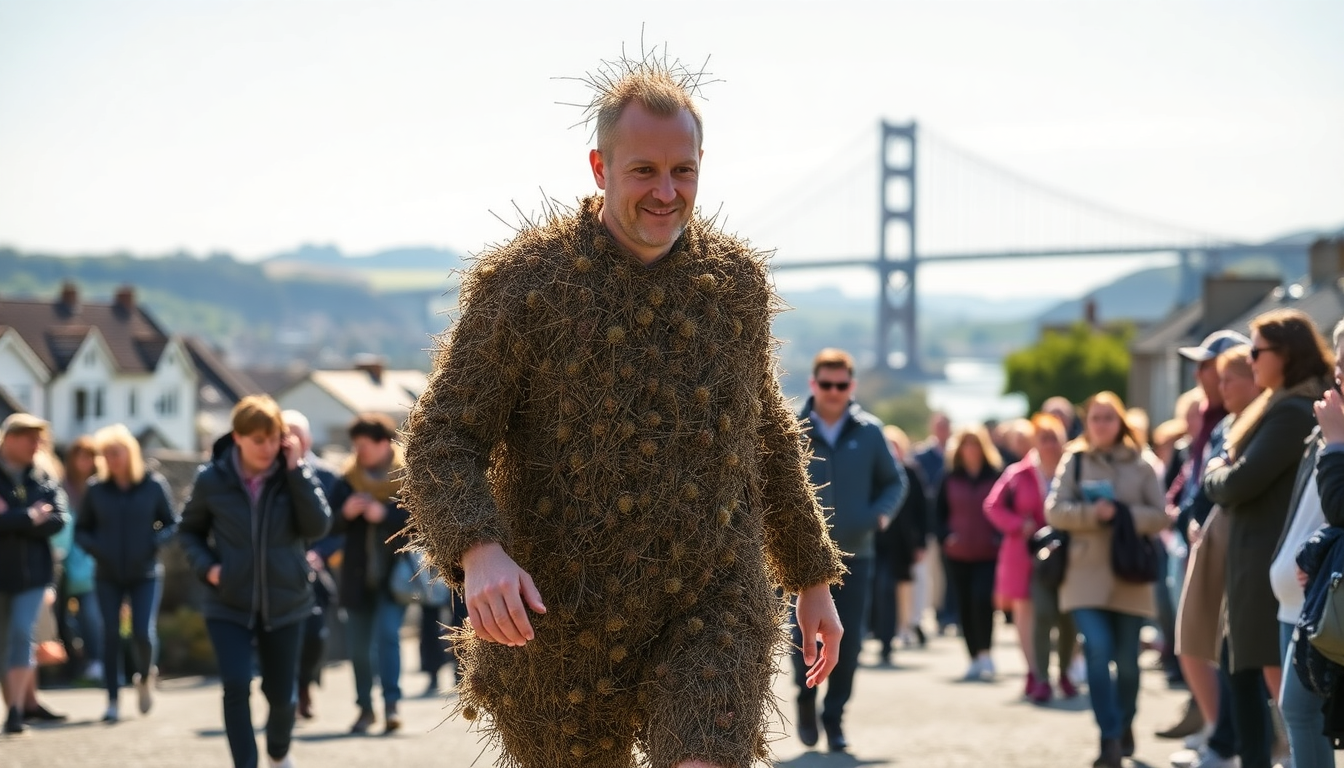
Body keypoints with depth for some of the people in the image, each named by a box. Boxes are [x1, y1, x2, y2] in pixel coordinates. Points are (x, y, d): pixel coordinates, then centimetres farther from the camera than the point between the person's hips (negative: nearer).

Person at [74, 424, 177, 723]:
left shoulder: (154, 485, -3)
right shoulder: (96, 490, 1)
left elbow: (172, 524, 4)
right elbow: (81, 530, 9)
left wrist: (155, 542, -14)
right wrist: (95, 548, -11)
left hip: (145, 575, -1)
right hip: (108, 576, 1)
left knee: (144, 633, -11)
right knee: (111, 635, -3)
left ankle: (145, 676, 20)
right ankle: (112, 700, 6)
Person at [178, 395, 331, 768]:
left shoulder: (293, 474, -7)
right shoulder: (212, 478, -7)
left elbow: (317, 527, -18)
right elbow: (189, 530, 8)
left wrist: (297, 470, -22)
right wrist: (205, 565, -9)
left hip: (285, 604, 1)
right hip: (229, 606, -1)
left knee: (282, 693, 12)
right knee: (236, 687, -17)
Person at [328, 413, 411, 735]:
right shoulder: (349, 478, 6)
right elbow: (329, 525, 6)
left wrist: (385, 515, -22)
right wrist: (345, 513, -14)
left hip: (394, 572, -4)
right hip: (358, 574, 4)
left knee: (388, 633, -17)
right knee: (358, 644, 7)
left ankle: (391, 705, -17)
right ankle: (365, 706, 20)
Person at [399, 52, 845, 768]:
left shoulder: (736, 281, 5)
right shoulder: (523, 282, -7)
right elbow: (440, 439, -10)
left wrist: (812, 578, 21)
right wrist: (478, 551, -28)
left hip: (713, 608, 1)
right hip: (563, 622, -1)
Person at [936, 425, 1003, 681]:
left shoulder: (997, 476, 0)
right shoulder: (950, 479, 8)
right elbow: (940, 513, 12)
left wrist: (1001, 536, -12)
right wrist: (945, 536, -4)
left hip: (990, 554, -3)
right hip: (958, 555, 3)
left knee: (982, 598, -20)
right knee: (965, 607, 5)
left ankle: (985, 652, -6)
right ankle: (974, 658, 14)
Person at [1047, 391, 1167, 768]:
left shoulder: (1140, 465, 8)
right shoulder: (1074, 461, 7)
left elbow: (1159, 515, 4)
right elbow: (1055, 511, -1)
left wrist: (1127, 514, -13)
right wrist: (1093, 513, -17)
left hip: (1130, 576, 1)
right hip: (1087, 575, -1)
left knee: (1127, 659, 7)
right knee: (1098, 652, -15)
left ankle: (1124, 726, 31)